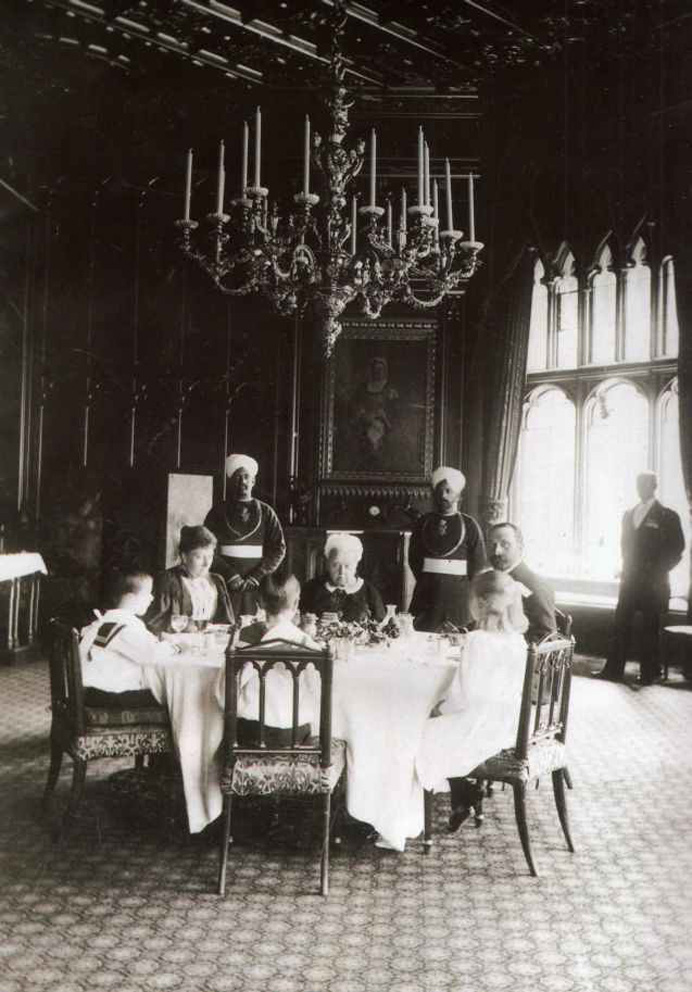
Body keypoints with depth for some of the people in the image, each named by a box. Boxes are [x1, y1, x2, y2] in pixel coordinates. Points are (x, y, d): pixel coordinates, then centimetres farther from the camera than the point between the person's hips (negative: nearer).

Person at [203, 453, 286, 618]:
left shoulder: (266, 512, 10)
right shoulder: (218, 512, 7)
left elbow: (278, 548, 5)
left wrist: (256, 577, -5)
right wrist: (231, 576, -9)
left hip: (257, 587, 1)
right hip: (225, 586, -1)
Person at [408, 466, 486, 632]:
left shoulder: (469, 525, 3)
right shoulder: (423, 523, 9)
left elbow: (479, 563, 4)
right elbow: (414, 558, 11)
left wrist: (462, 586, 3)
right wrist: (426, 581, 5)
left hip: (458, 595, -1)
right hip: (426, 594, 2)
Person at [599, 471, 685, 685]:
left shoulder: (667, 516, -1)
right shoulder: (629, 514, 15)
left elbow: (677, 549, -3)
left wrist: (658, 571, -10)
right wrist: (627, 570, 9)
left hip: (653, 582, -4)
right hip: (630, 579, 5)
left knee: (650, 627, 1)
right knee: (621, 623, 2)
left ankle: (649, 673, 9)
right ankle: (614, 670, 6)